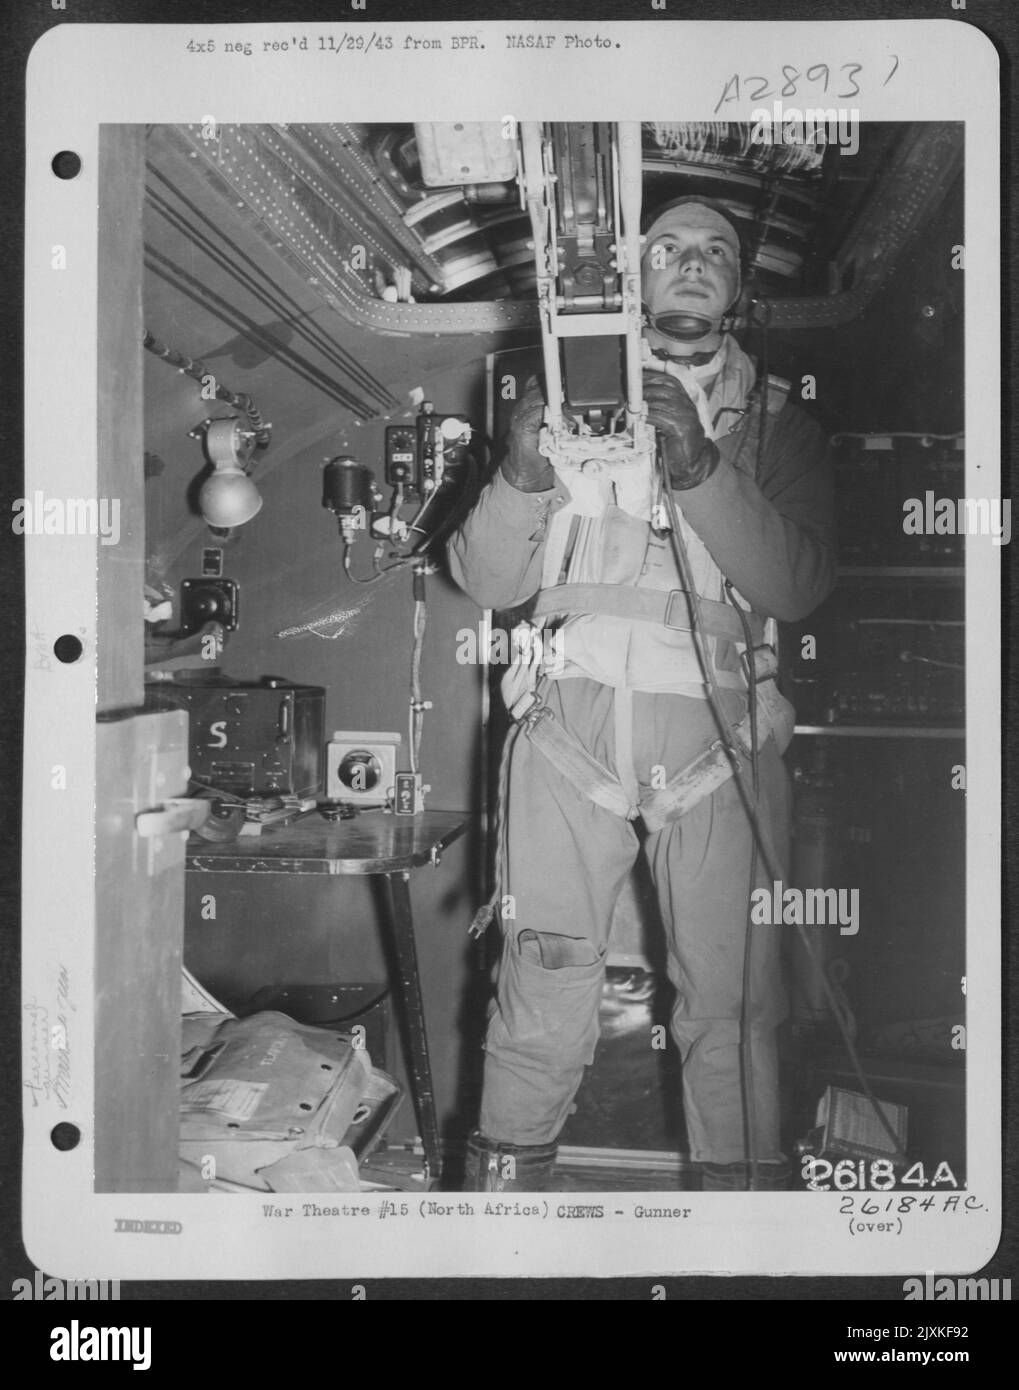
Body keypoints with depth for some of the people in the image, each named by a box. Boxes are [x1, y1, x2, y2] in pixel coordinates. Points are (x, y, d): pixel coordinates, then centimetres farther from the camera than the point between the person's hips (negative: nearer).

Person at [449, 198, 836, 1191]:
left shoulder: (778, 423, 13)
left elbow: (797, 585, -4)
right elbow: (487, 581, 7)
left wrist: (701, 467, -17)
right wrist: (522, 472, -13)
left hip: (717, 733, 0)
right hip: (572, 713, 0)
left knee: (731, 991, -2)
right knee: (543, 984, -4)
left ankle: (742, 1182, 13)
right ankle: (506, 1177, 11)